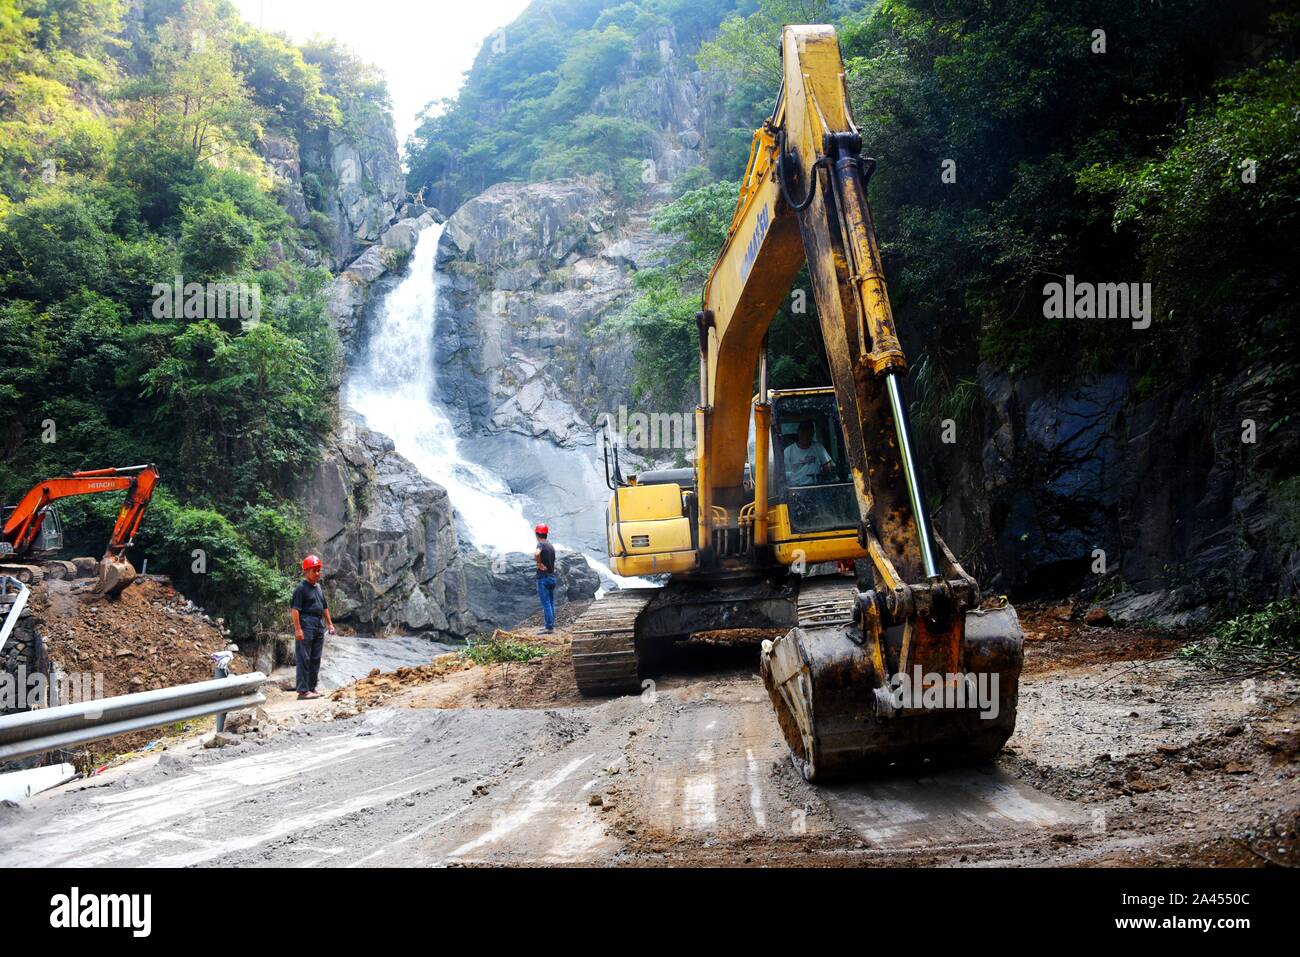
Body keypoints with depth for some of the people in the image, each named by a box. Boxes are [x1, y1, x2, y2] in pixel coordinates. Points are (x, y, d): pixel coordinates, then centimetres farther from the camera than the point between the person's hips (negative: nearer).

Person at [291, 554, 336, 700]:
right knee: (304, 659, -5)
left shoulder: (318, 587, 16)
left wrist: (330, 624, 21)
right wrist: (298, 629, -21)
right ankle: (303, 690, -3)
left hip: (319, 627, 9)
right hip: (306, 626, -9)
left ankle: (312, 687, 20)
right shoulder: (301, 588, -10)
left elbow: (325, 608, 25)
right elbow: (294, 609, -16)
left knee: (316, 659, 12)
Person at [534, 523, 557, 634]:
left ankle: (549, 627, -6)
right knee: (551, 603, 13)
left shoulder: (541, 544, -12)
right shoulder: (551, 546, 13)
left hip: (543, 577, -8)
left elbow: (536, 554, -33)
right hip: (552, 577, 8)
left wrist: (539, 564, -20)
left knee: (546, 603, -6)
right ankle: (552, 625, 18)